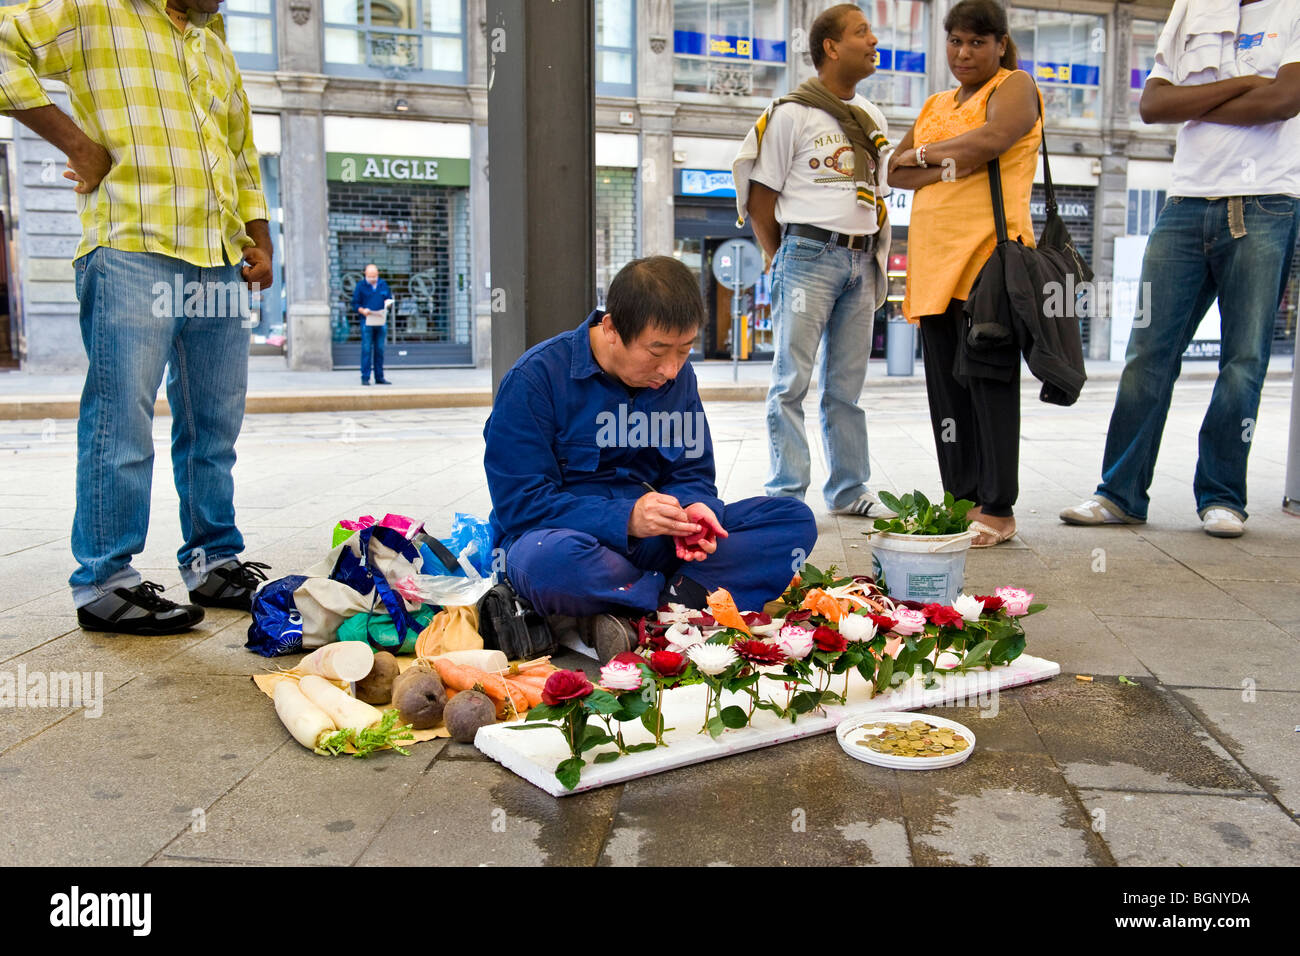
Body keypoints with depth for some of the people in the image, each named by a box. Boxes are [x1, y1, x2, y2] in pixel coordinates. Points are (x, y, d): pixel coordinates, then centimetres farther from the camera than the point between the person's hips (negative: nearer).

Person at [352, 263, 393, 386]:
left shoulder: (383, 285, 13)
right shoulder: (360, 286, 3)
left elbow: (390, 300, 19)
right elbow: (355, 304, 2)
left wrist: (388, 303, -4)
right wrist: (363, 310, -17)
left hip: (381, 322, 4)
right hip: (367, 322, -3)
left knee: (380, 350, 6)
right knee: (366, 350, -7)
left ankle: (379, 377, 13)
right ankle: (365, 378, -4)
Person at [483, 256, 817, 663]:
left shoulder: (678, 376, 5)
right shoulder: (536, 378, -13)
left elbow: (692, 473, 10)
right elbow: (520, 503, -15)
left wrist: (695, 507, -16)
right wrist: (625, 519, -27)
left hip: (651, 538, 5)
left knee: (796, 521, -12)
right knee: (547, 561, -43)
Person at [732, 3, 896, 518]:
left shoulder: (872, 118, 17)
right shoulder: (791, 113, -2)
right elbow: (760, 197, -2)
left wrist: (873, 254, 13)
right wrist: (782, 262, -1)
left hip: (860, 261, 6)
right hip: (809, 256, -6)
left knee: (847, 384, 9)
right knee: (792, 380, -6)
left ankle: (849, 489, 16)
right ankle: (785, 494, -1)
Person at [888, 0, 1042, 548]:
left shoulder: (1015, 87, 6)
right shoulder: (935, 106, 25)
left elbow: (993, 138, -15)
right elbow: (895, 171, 13)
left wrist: (925, 153, -2)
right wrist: (947, 167, -6)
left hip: (987, 252, -6)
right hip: (933, 257, 7)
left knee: (988, 383, -8)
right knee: (945, 386, 4)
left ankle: (997, 509, -4)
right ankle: (961, 500, 11)